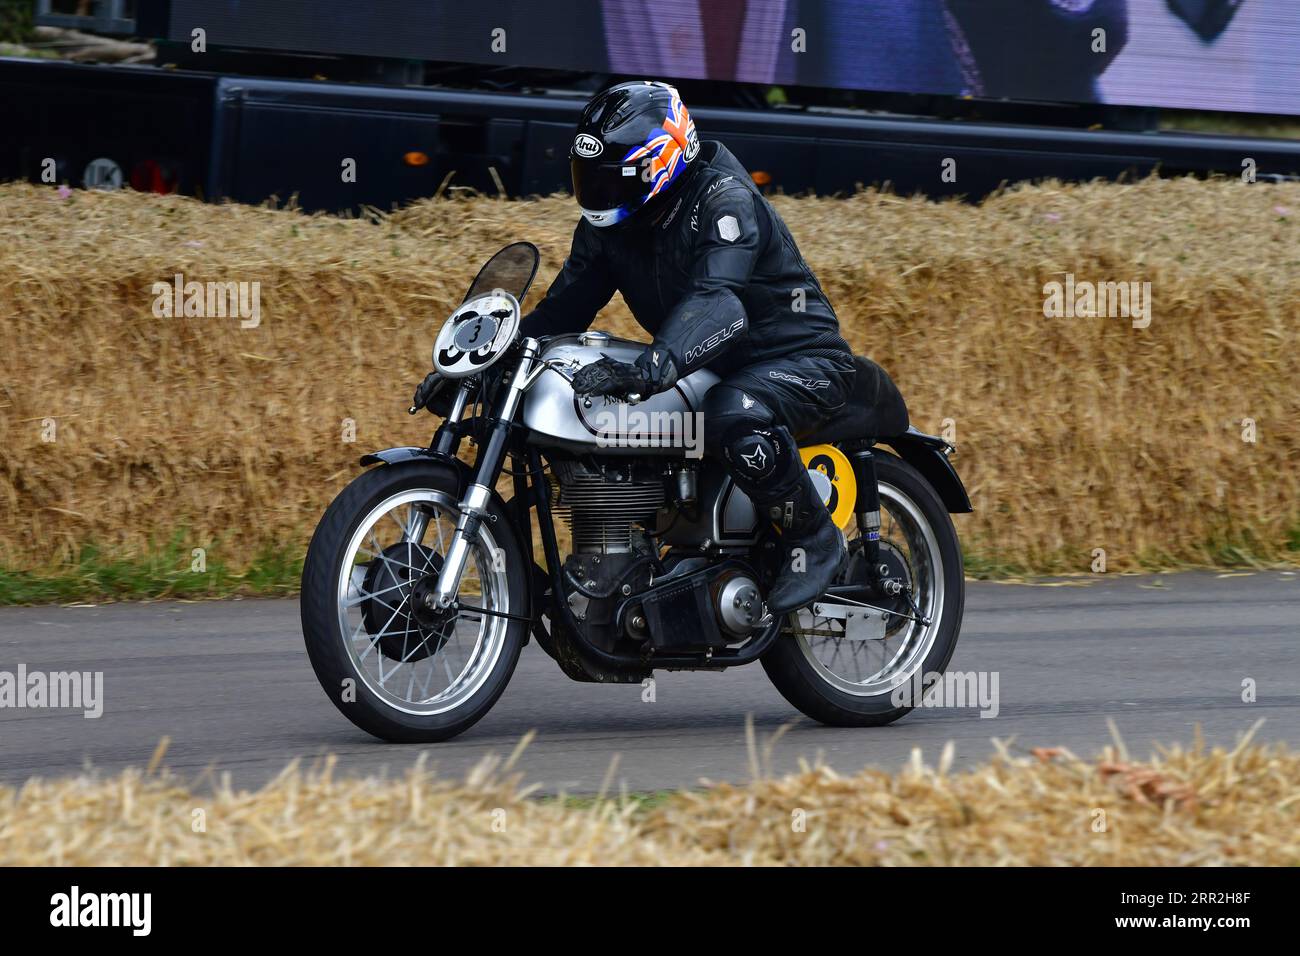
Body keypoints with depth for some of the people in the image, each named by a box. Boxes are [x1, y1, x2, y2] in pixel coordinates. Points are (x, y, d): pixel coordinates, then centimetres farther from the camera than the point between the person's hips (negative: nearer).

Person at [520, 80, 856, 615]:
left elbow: (715, 301, -40)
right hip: (712, 370, 9)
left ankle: (815, 539, -18)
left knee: (737, 417, -40)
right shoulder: (607, 224, 2)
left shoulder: (724, 199, -24)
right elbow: (565, 307, 5)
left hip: (801, 360, -9)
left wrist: (650, 369, -55)